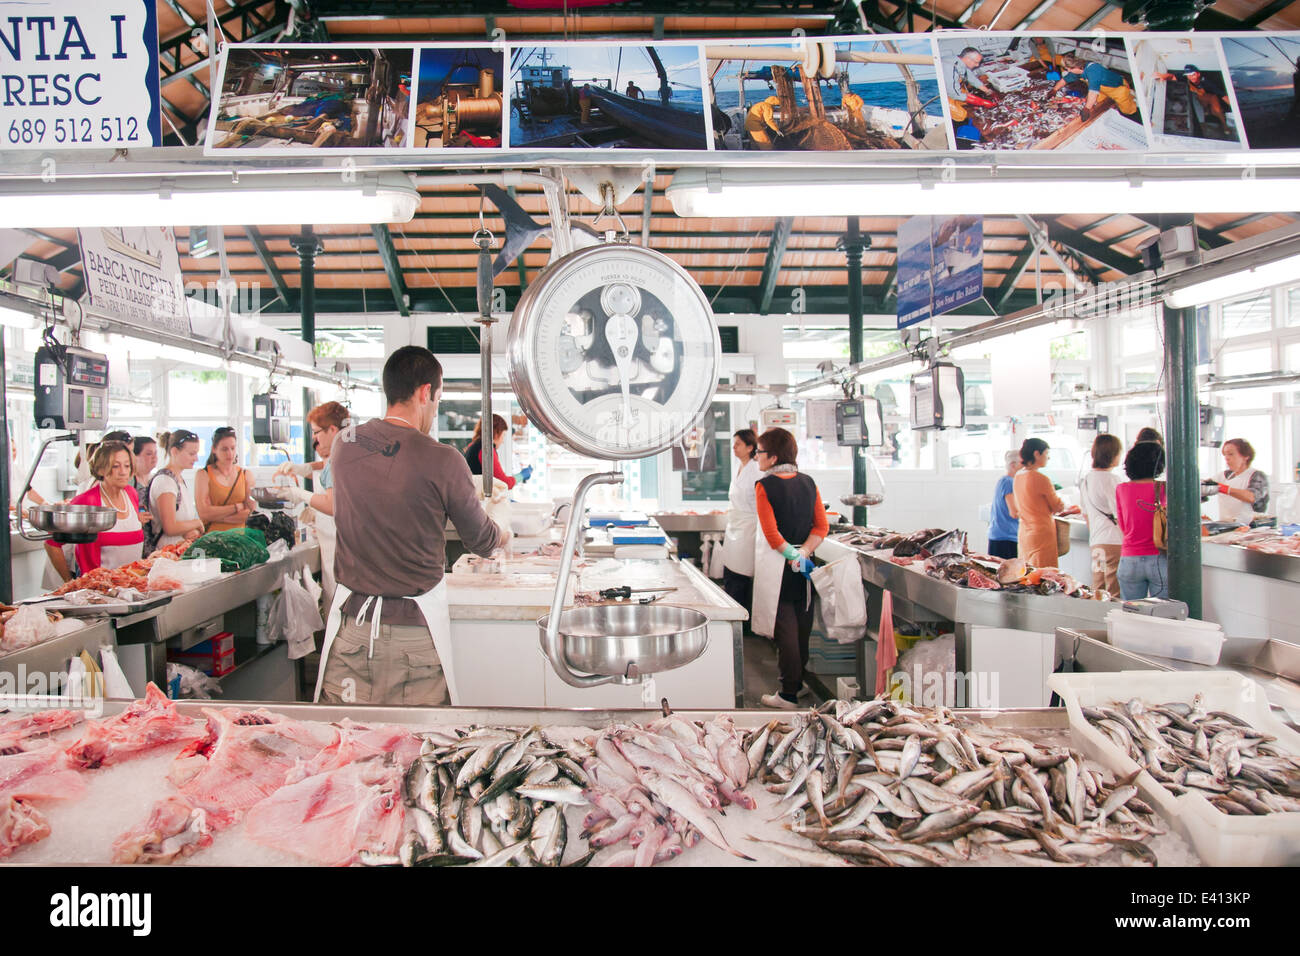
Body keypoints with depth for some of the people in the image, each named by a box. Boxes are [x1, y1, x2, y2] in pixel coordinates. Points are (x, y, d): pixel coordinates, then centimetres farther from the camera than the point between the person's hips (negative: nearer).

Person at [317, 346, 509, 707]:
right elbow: (481, 540, -1)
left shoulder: (344, 444, 1)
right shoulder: (442, 460, -13)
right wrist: (503, 536, 24)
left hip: (351, 619, 4)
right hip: (414, 627, -4)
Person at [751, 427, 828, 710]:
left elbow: (771, 532, -18)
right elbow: (822, 526, 2)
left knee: (785, 629, 0)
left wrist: (791, 556, -9)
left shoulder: (765, 486, -12)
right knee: (802, 626, 14)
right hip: (804, 568, 5)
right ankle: (799, 682, 26)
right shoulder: (808, 483, 4)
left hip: (777, 566, -5)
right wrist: (802, 553, -6)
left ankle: (789, 694, 5)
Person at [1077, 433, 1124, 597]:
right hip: (1114, 542, -8)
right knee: (1115, 594, -6)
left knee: (1098, 593, 11)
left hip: (1095, 542, 8)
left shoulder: (1085, 479, 13)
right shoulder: (1111, 479, -12)